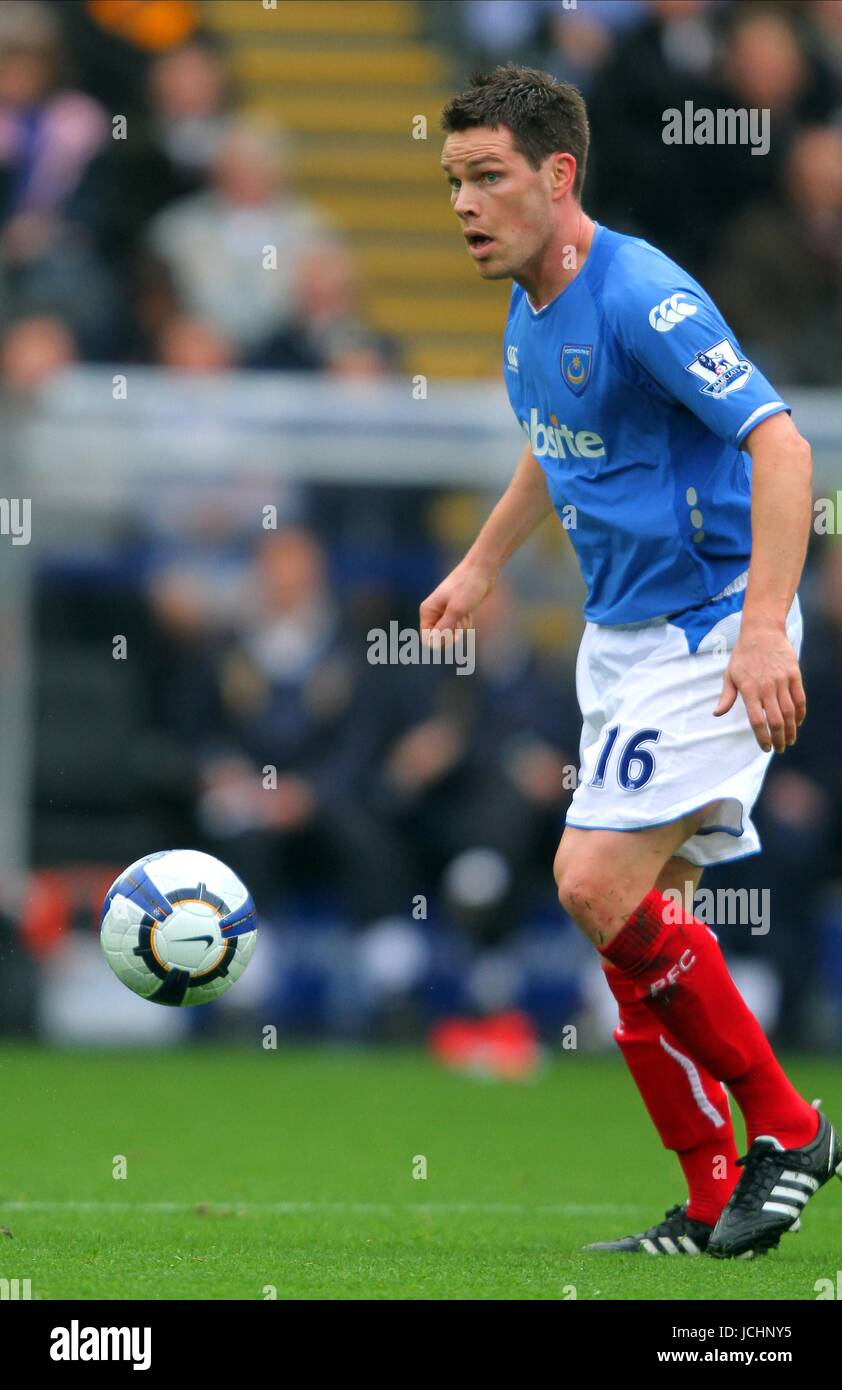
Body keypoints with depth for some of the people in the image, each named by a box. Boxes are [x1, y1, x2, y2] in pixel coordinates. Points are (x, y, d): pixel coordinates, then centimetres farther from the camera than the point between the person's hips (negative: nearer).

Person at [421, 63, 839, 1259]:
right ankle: (716, 1205, 13)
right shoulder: (530, 314, 9)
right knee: (639, 920, 6)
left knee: (599, 884, -19)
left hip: (708, 634, -9)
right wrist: (482, 563, 36)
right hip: (621, 637, 9)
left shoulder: (641, 297, -19)